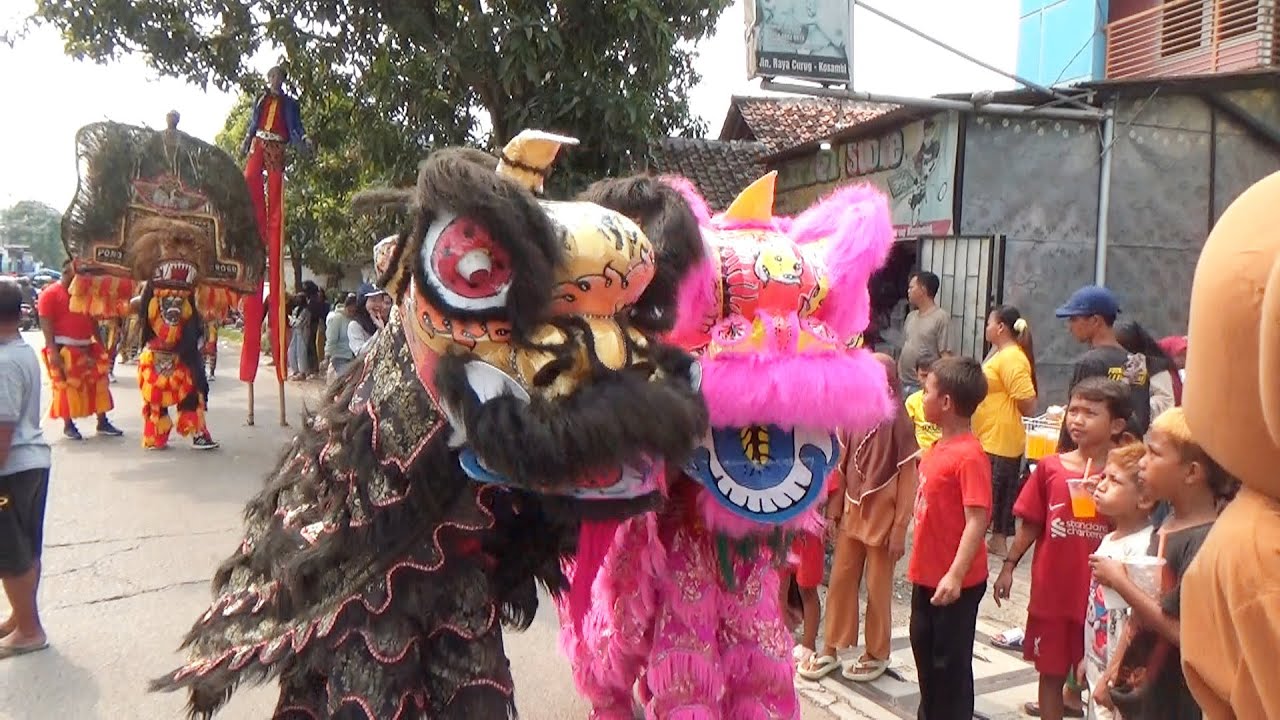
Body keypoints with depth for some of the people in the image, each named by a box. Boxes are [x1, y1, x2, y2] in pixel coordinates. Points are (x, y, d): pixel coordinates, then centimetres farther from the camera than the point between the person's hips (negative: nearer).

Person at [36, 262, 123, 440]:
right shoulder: (50, 294, -8)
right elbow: (46, 324, -13)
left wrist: (99, 344, 13)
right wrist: (53, 351, -20)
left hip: (87, 348, 7)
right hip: (64, 349, -7)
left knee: (98, 384, 7)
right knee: (67, 387, 0)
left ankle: (103, 423, 14)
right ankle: (68, 425, 11)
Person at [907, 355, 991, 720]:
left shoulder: (970, 455, -22)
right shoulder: (938, 448, 6)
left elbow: (977, 520, -25)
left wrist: (956, 575, -30)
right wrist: (920, 564, 16)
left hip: (956, 582, -9)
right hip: (927, 575, 9)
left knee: (950, 661, 7)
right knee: (924, 650, 22)